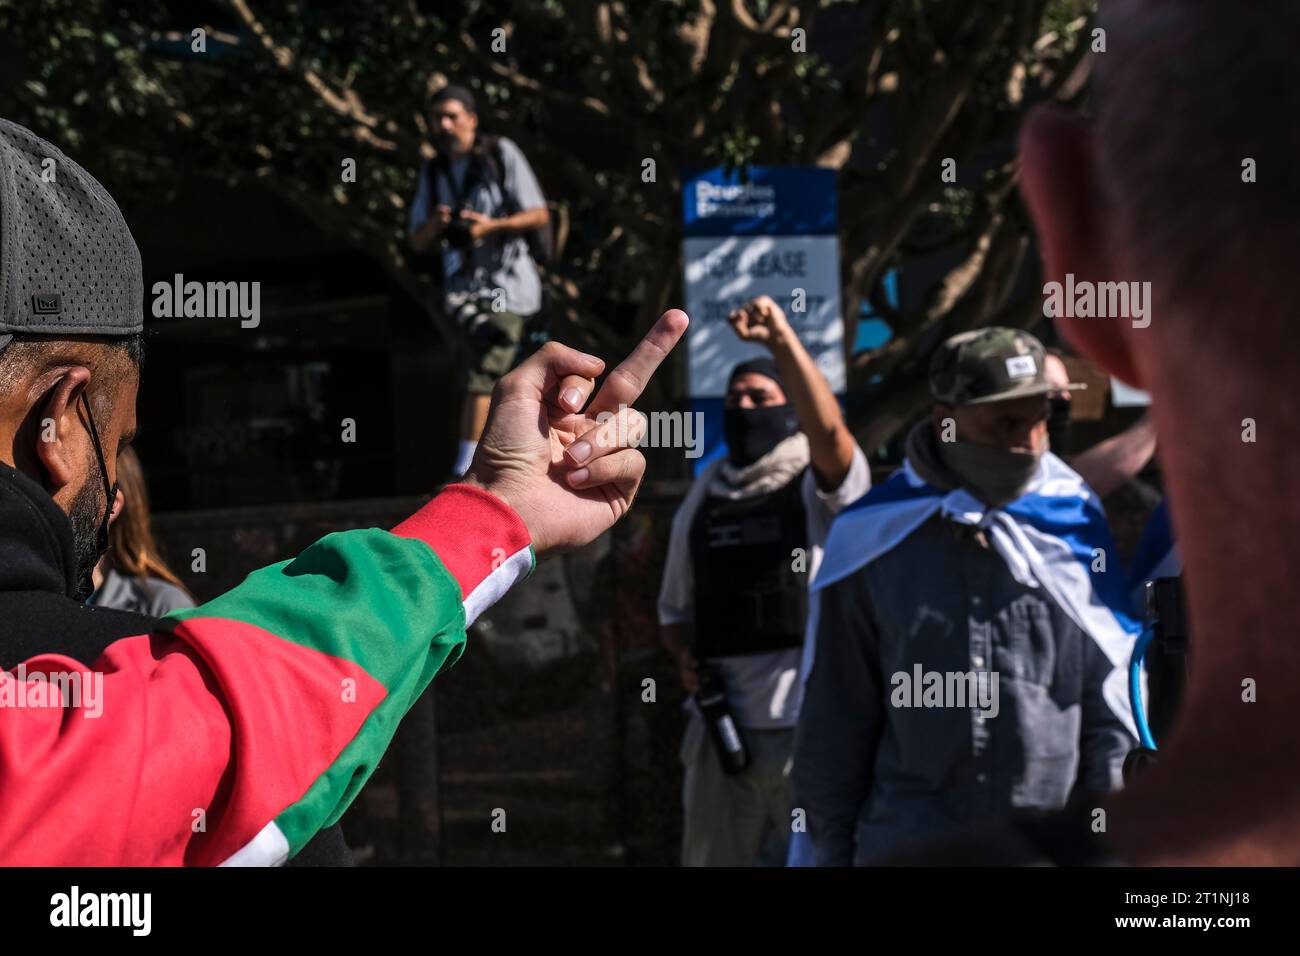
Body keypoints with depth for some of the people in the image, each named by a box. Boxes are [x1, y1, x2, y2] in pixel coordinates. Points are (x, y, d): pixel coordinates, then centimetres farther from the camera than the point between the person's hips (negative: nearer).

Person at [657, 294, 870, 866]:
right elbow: (675, 609, 24)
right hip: (722, 725, 5)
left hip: (810, 725, -5)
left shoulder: (822, 485, 0)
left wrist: (782, 339, -31)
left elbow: (828, 428, -23)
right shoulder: (704, 497, 15)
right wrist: (686, 658, 3)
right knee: (712, 860, 10)